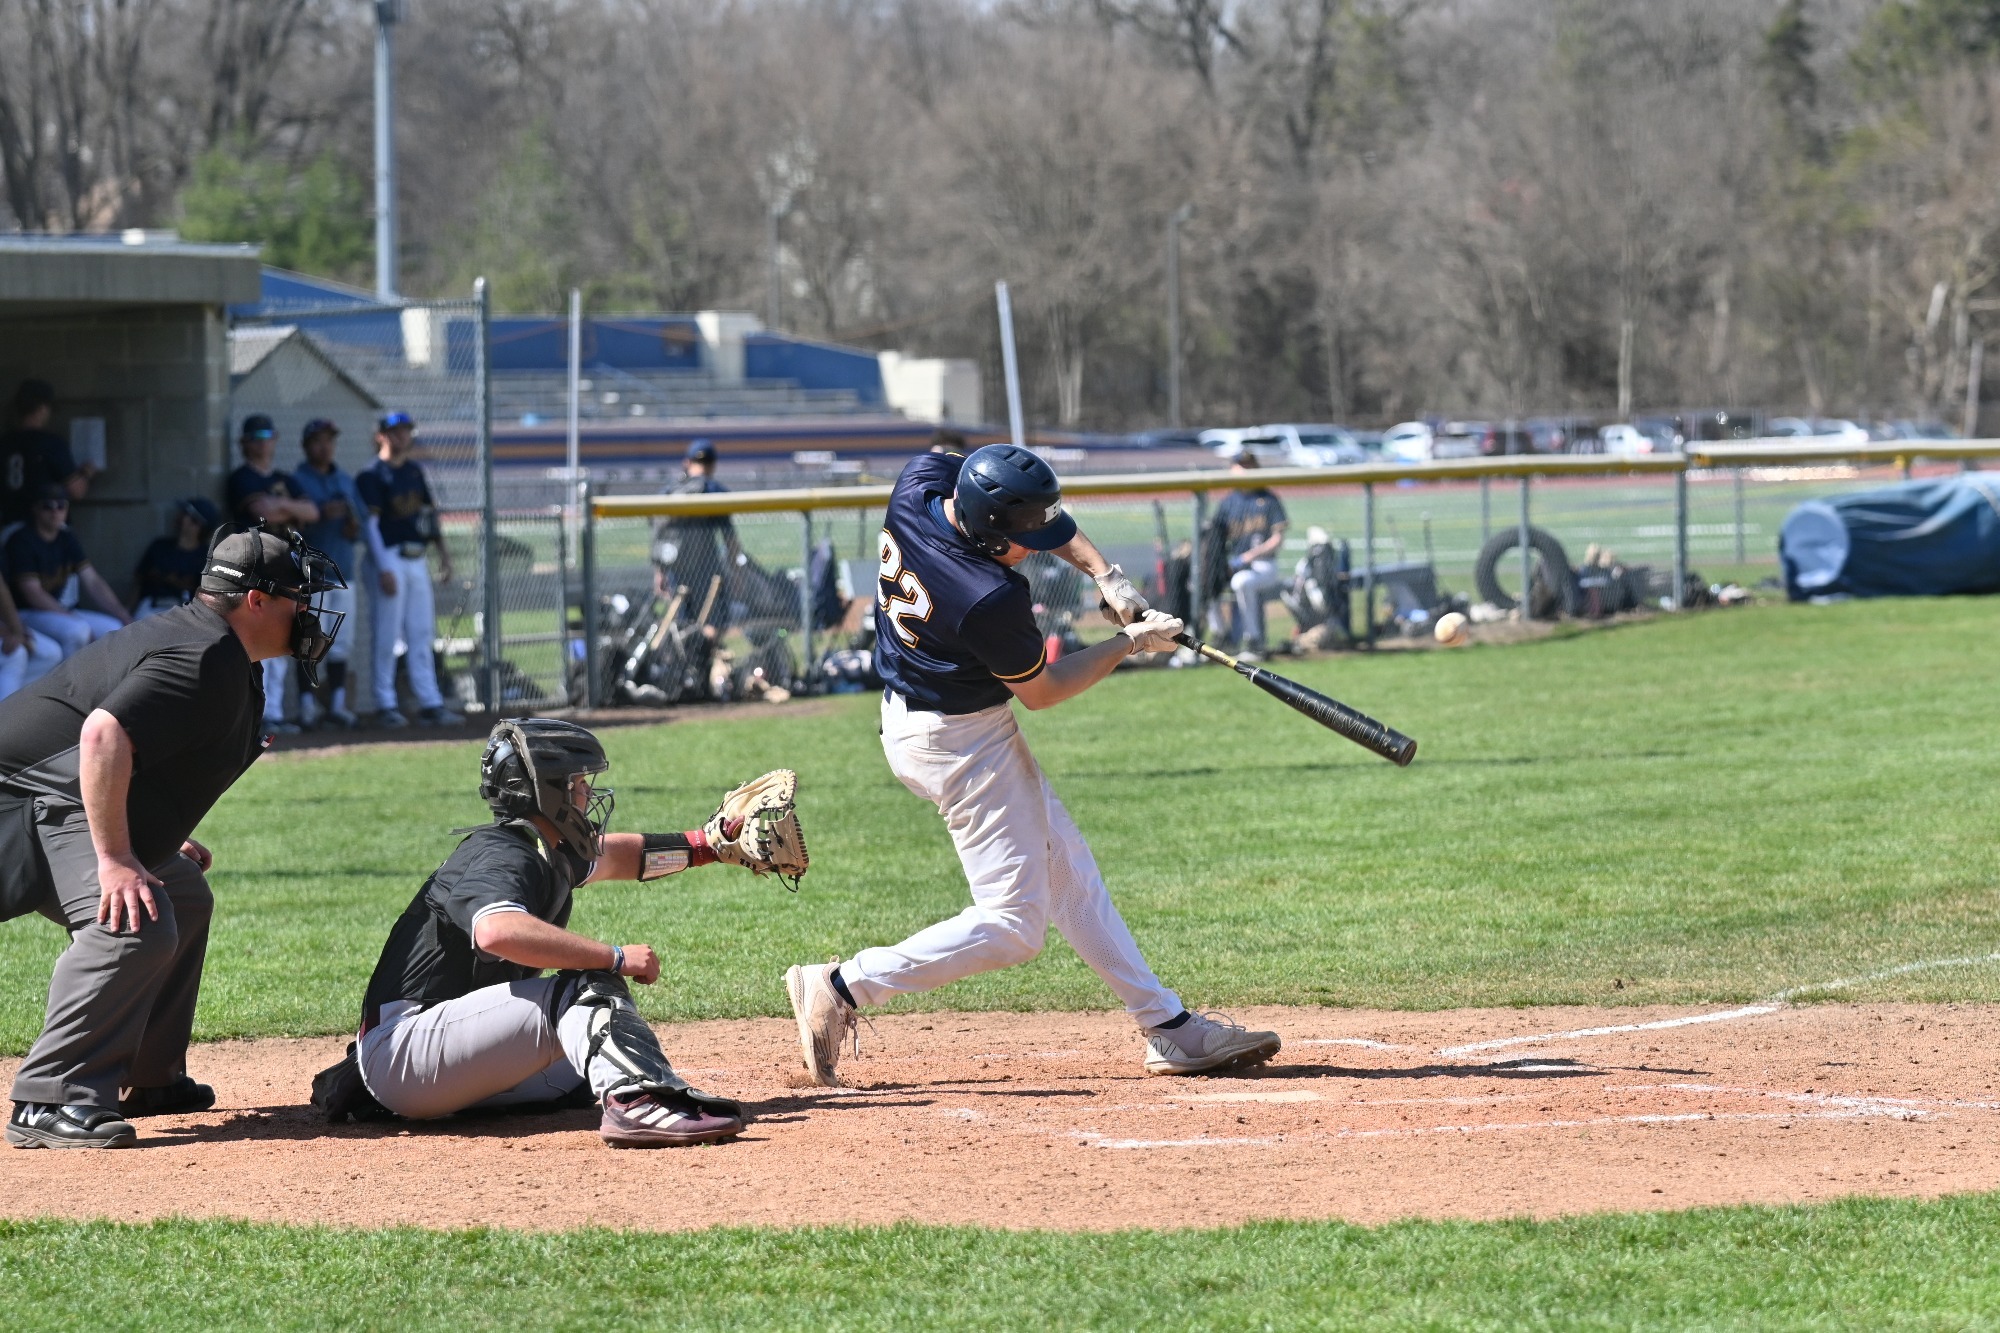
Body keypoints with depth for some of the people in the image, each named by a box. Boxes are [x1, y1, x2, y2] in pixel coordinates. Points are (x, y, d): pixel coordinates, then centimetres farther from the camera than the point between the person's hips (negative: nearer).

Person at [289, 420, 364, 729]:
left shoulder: (346, 482, 17)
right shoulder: (297, 481, -1)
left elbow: (360, 526, 18)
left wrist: (354, 527, -6)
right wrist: (321, 516, -22)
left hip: (343, 570, 6)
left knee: (341, 642, 6)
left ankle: (337, 704, 10)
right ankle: (307, 705, -6)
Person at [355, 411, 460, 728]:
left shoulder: (414, 470, 14)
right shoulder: (371, 475, -8)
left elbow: (429, 510, 20)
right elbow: (369, 523, -13)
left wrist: (441, 548, 9)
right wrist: (383, 568, -19)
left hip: (417, 560, 7)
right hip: (390, 558, -7)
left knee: (422, 635, 7)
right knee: (386, 635, -4)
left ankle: (429, 703, 9)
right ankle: (385, 705, 0)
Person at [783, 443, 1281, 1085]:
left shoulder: (920, 480, -13)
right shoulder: (991, 601, -33)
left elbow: (1033, 505, 7)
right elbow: (1040, 690, -14)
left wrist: (1103, 572, -2)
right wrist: (1129, 642, -4)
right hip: (963, 741, -10)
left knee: (1071, 874, 15)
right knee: (1013, 924, -4)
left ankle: (1171, 1029, 22)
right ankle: (843, 988, -5)